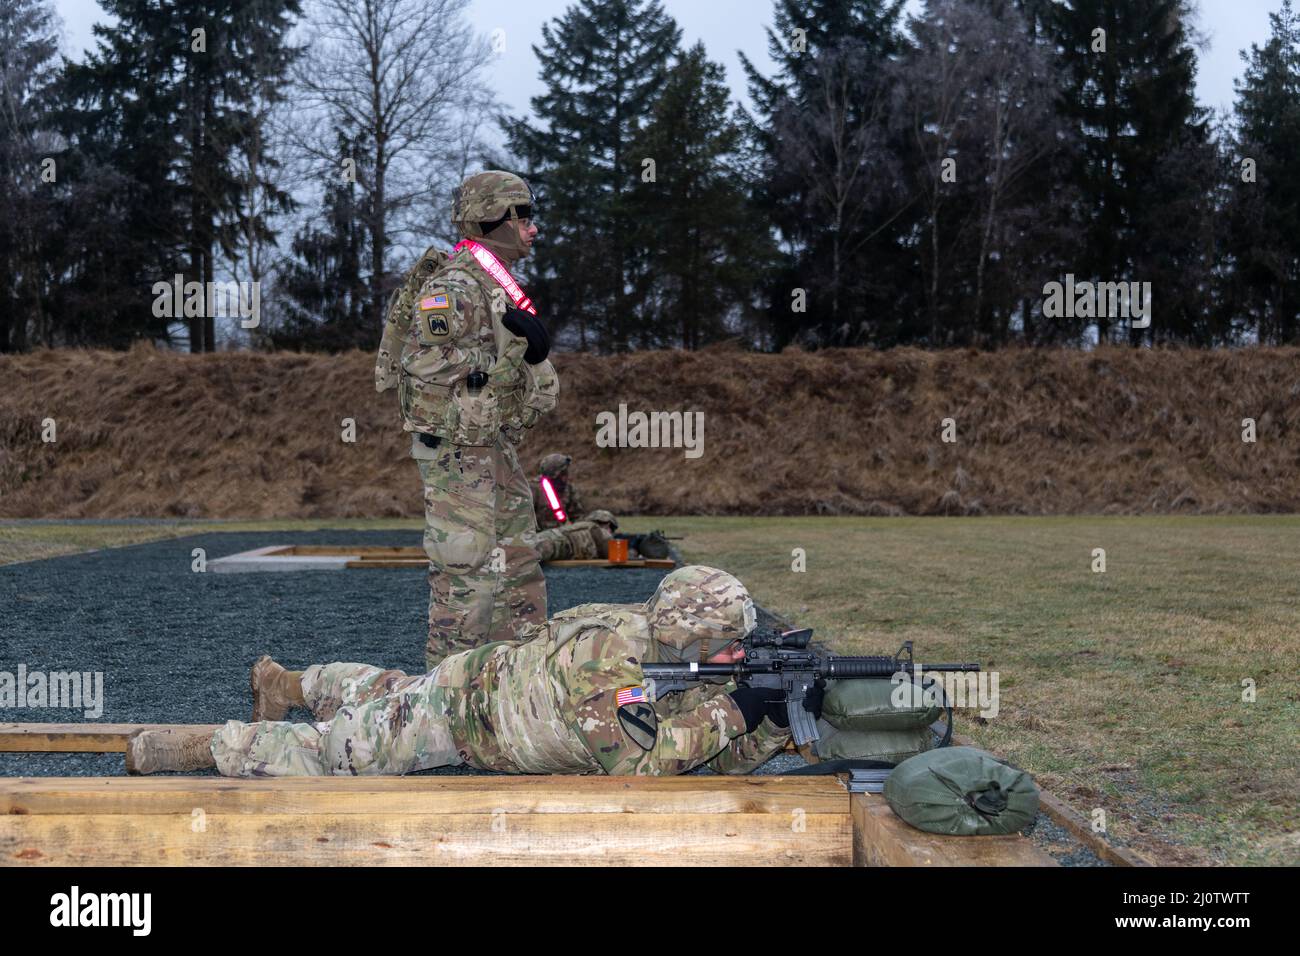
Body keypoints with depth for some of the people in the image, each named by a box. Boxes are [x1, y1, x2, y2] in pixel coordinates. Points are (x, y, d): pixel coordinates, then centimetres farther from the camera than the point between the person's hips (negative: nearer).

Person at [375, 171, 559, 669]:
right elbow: (425, 363, -23)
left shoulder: (497, 285, 16)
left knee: (520, 563, 14)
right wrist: (503, 349, -22)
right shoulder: (453, 286, -16)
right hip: (457, 448, -10)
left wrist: (529, 348, 10)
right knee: (464, 570, -7)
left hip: (495, 447, 10)